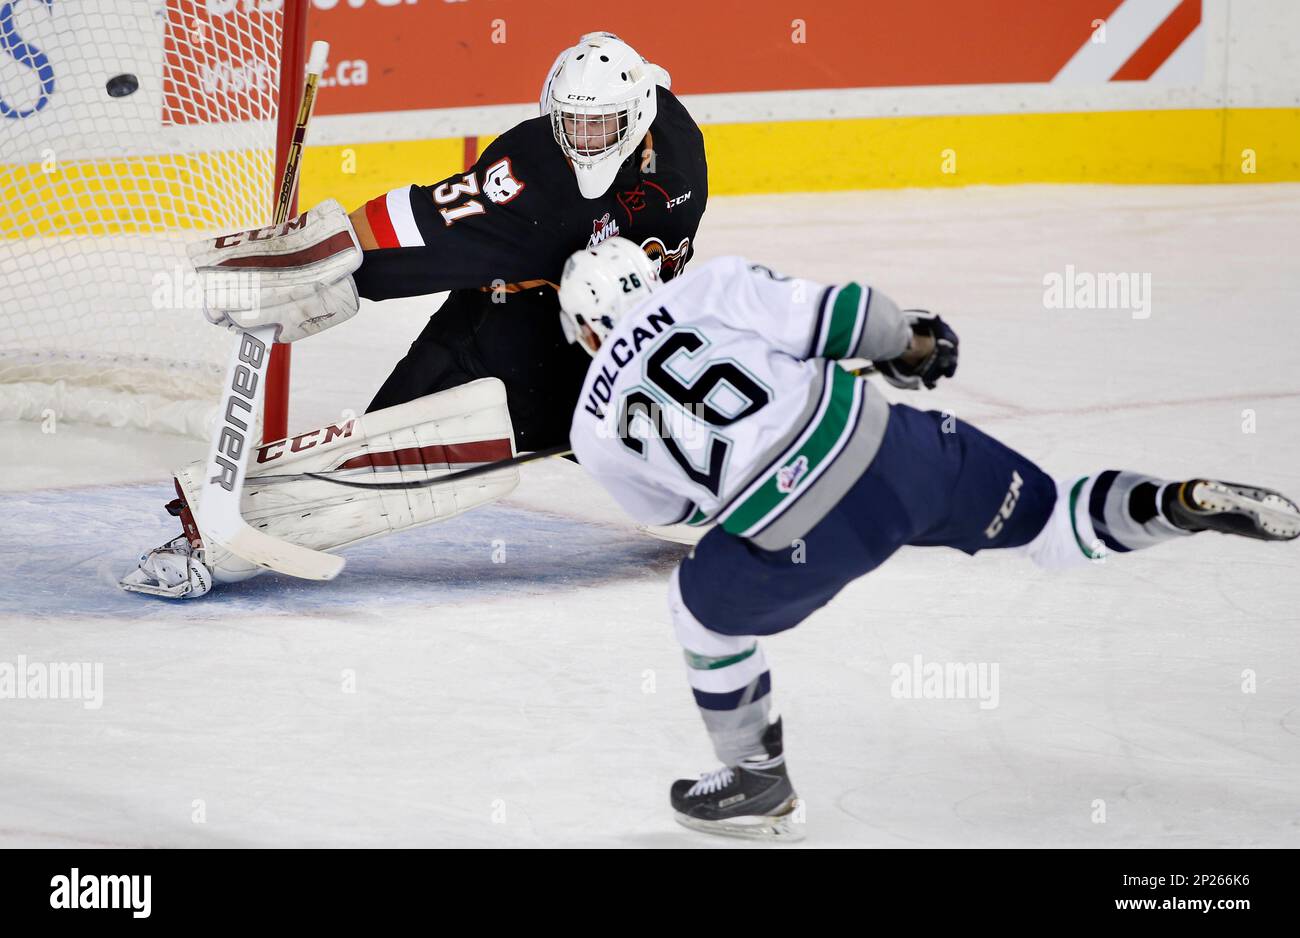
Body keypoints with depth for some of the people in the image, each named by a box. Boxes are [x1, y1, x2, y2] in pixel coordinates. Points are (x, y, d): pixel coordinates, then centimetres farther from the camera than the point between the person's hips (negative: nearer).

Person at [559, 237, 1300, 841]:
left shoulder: (595, 428, 12)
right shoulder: (707, 287, 11)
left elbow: (672, 506, 27)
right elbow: (832, 319, 2)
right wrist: (912, 343, 21)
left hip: (799, 539, -2)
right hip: (888, 445, 2)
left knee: (705, 609, 26)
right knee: (1050, 520, 19)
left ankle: (759, 786, 33)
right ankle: (1186, 503, -5)